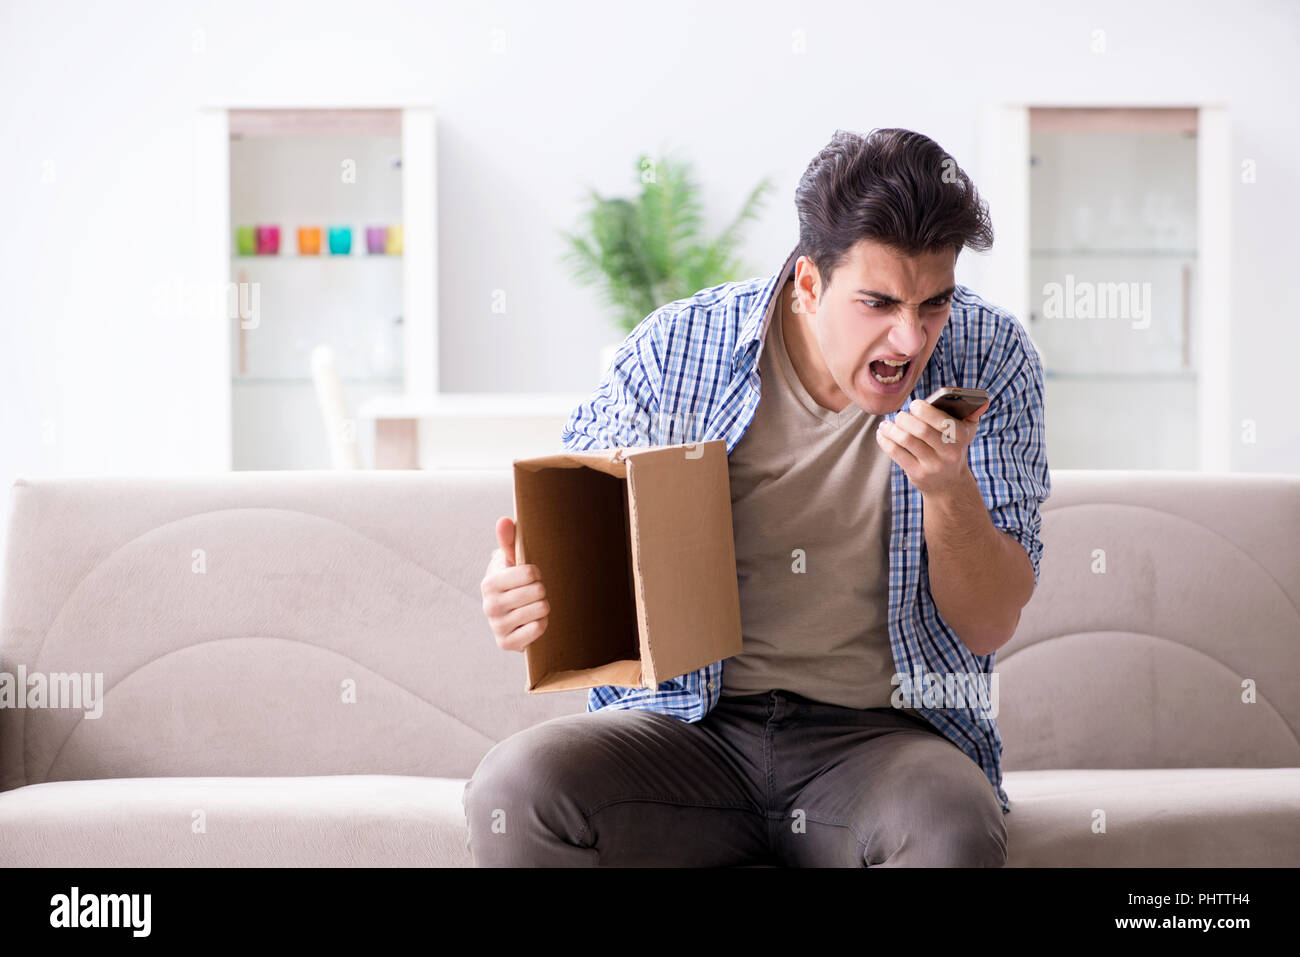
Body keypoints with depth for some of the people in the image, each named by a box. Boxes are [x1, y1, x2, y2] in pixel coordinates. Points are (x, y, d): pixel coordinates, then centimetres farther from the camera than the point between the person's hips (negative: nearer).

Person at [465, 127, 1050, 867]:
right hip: (689, 724, 1)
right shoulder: (674, 351, -3)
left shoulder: (989, 361, -2)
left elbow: (991, 627, 0)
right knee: (515, 786, -28)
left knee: (955, 828, -36)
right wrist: (518, 595, -19)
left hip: (882, 732, -1)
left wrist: (949, 491, -19)